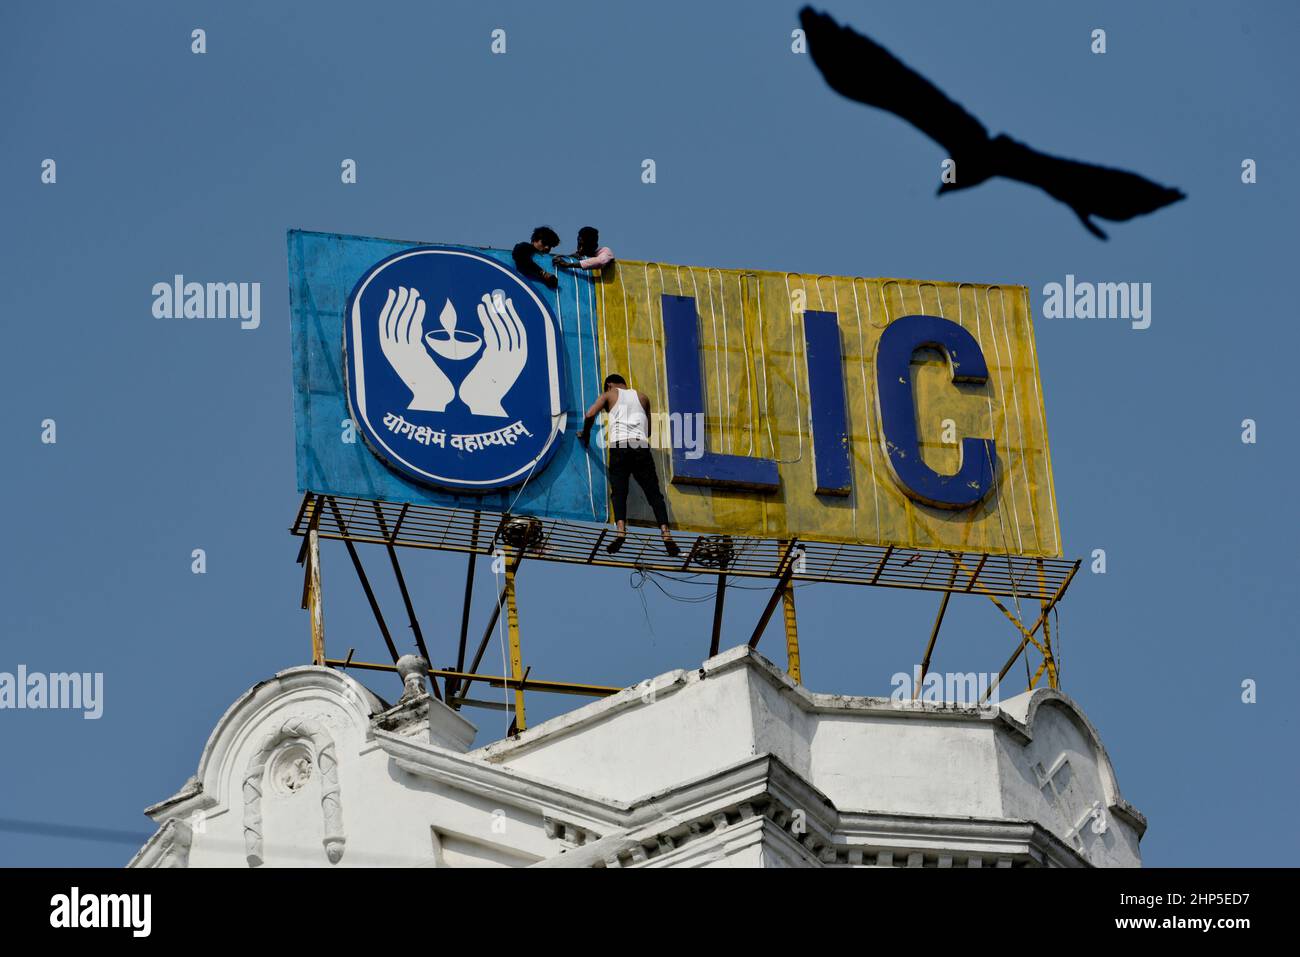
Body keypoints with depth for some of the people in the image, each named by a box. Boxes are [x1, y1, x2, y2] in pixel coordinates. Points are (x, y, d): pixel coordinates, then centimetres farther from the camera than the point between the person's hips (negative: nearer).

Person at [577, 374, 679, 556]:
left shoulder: (609, 395, 19)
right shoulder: (642, 398, 27)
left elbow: (590, 415, 4)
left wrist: (585, 435, 20)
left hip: (619, 447, -2)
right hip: (641, 446, 2)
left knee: (618, 492, -6)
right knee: (654, 493, 1)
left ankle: (621, 530, -30)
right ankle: (665, 533, -17)